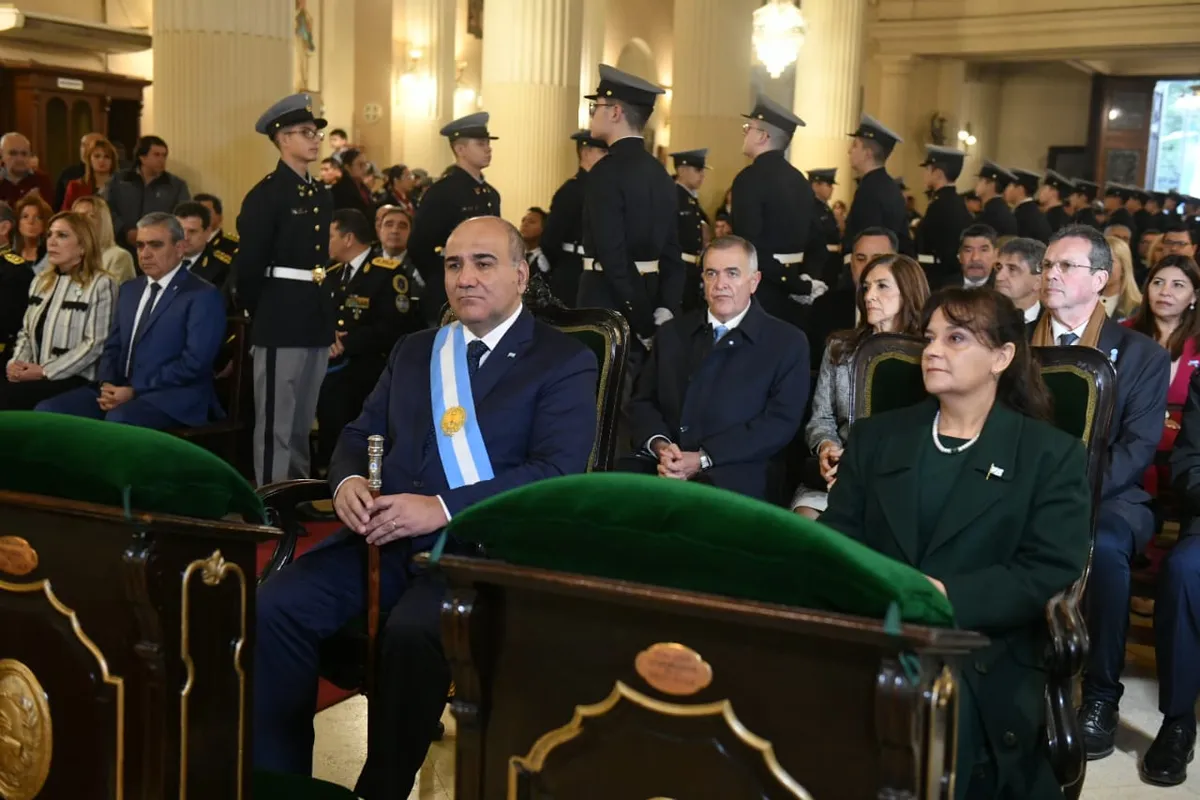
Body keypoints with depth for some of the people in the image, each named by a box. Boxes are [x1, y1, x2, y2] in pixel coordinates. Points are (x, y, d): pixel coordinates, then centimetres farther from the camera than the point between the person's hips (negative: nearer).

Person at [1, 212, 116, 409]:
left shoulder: (100, 285, -5)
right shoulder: (41, 281, 18)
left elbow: (95, 343, -12)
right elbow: (26, 332, 22)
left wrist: (45, 371, -15)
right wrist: (16, 362, 0)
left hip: (75, 379, -6)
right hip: (34, 374, 6)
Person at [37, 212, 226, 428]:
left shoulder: (203, 296, -5)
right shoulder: (129, 290, 21)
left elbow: (194, 362, -15)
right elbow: (112, 346, 20)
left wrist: (135, 390, -17)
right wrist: (107, 384, -2)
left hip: (174, 397, -7)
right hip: (120, 389, 7)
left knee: (117, 419, -36)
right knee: (48, 410, -13)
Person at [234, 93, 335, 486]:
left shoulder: (322, 196, 14)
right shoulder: (265, 196, -10)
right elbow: (248, 267, -10)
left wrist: (323, 310, 16)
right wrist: (261, 316, 0)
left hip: (317, 321, 7)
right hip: (281, 322, -7)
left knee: (303, 424, 15)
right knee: (275, 425, -2)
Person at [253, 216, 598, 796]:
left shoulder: (564, 362, 2)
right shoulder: (412, 351, 21)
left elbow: (557, 473, -11)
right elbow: (359, 435, 20)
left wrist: (443, 508, -23)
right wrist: (348, 481, -6)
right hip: (386, 535, 5)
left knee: (411, 634, -33)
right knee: (273, 608, -18)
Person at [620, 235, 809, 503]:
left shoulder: (787, 342, 6)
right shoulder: (672, 333, 19)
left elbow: (781, 421, -4)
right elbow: (641, 401, 16)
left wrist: (703, 459, -14)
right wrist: (660, 445, -8)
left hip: (737, 474, -4)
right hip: (661, 465, 4)